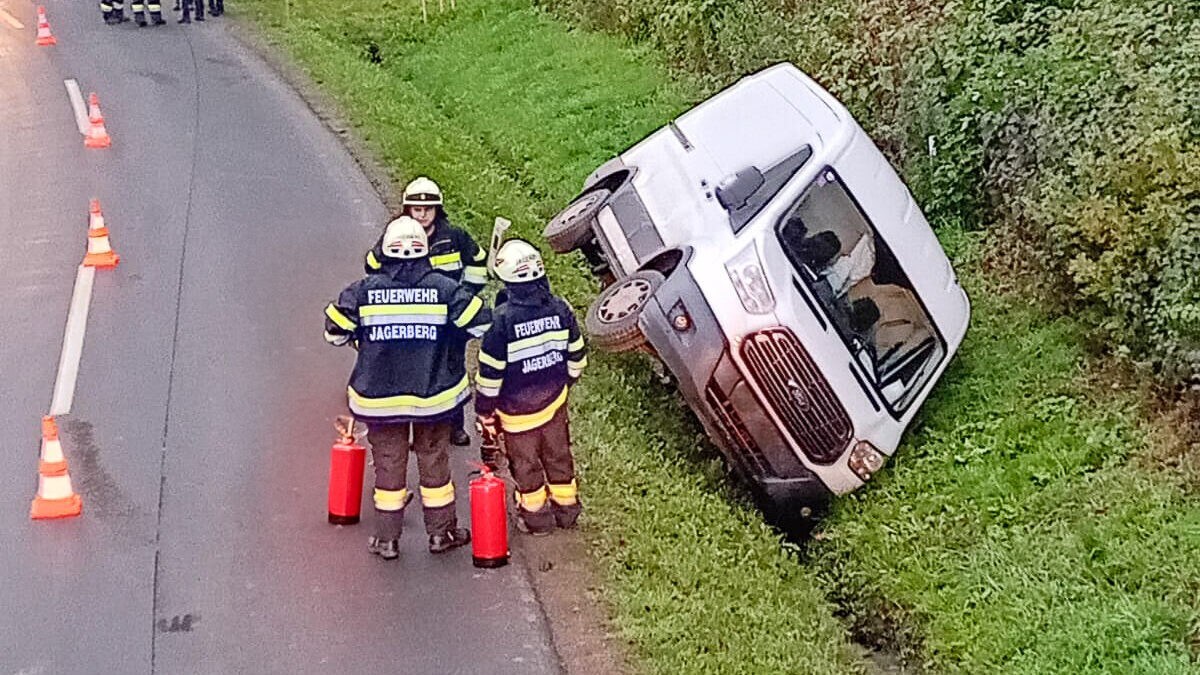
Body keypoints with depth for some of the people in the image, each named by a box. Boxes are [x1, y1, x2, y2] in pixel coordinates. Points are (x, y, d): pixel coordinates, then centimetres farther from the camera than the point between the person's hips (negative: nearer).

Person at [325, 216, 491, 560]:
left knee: (388, 463, 12)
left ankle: (387, 538, 20)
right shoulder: (443, 288, -10)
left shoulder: (365, 290, -10)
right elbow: (482, 323, -5)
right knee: (434, 460, 15)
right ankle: (441, 531, 27)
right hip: (433, 395, 0)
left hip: (378, 397, 0)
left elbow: (334, 331, -3)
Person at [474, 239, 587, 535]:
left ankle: (535, 515, 29)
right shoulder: (560, 308, -10)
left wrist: (485, 411, -5)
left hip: (517, 407, -4)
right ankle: (566, 507, 37)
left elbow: (490, 372, -18)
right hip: (554, 399, 5)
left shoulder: (502, 319, -25)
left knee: (525, 461, 15)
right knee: (558, 453, 22)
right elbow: (576, 356, 2)